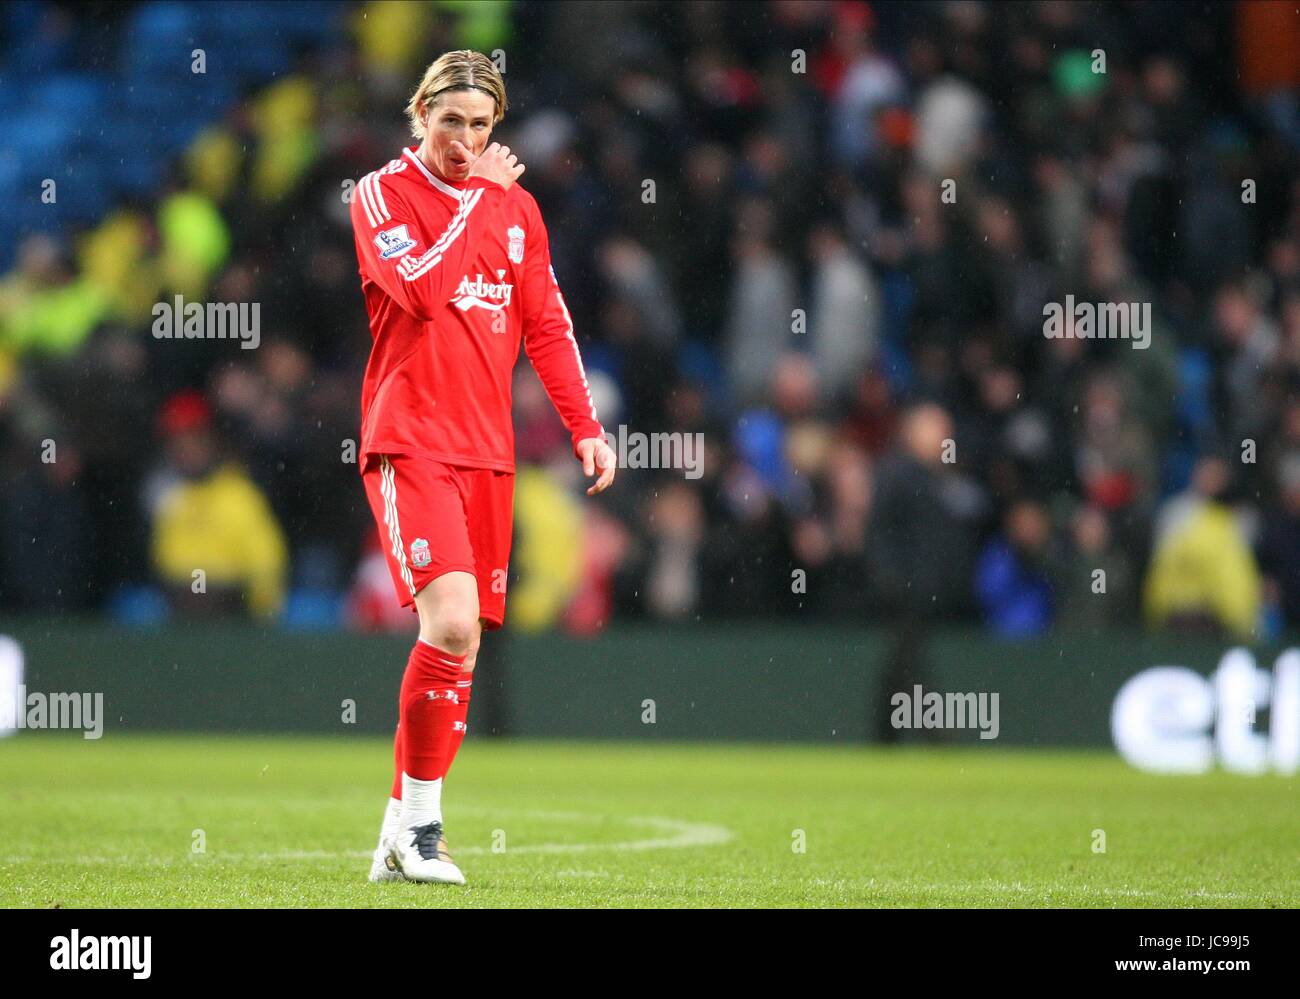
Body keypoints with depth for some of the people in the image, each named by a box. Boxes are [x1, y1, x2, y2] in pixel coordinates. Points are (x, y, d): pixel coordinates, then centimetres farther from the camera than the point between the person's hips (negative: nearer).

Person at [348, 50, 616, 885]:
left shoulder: (516, 207, 14)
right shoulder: (383, 193, -2)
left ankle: (404, 837, 12)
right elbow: (422, 288, -18)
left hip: (487, 451, 6)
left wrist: (586, 426, 10)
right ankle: (417, 821, -10)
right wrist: (476, 194, -10)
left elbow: (546, 324, 17)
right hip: (408, 442, -6)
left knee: (463, 644, 4)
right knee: (451, 621, -22)